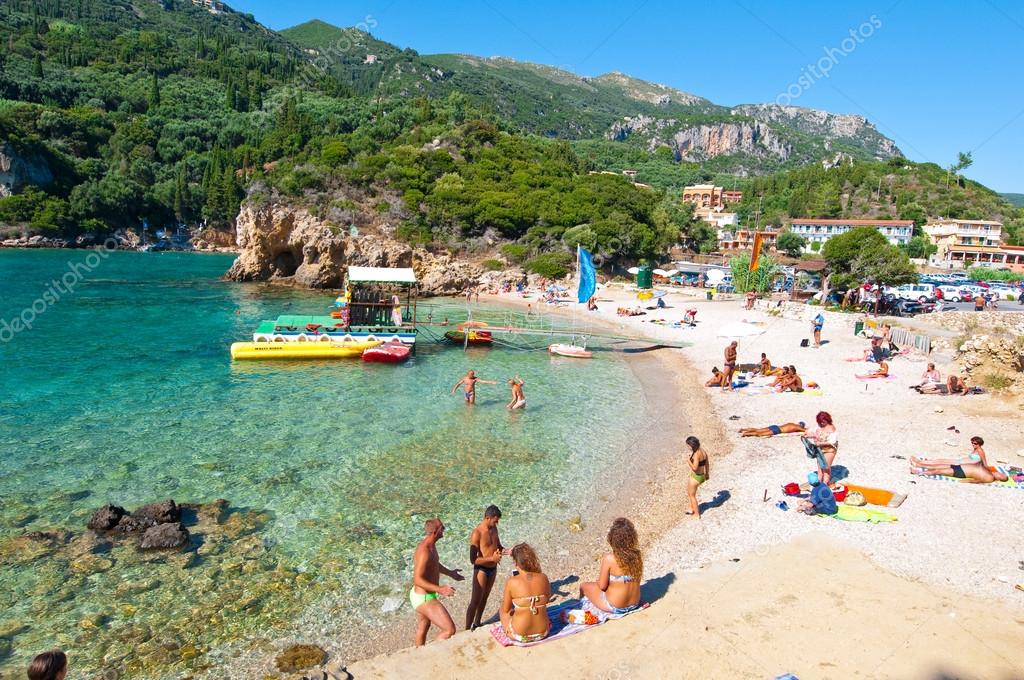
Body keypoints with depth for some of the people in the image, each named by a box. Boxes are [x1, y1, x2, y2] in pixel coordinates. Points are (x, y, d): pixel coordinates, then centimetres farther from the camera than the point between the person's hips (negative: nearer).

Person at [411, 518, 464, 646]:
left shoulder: (430, 544, 1)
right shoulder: (424, 552, -30)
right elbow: (417, 580, -32)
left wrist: (450, 573, 32)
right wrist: (440, 589, -37)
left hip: (421, 595, 11)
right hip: (425, 599, -11)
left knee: (423, 627, 29)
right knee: (450, 630, -9)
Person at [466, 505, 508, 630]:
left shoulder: (494, 528, 0)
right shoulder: (477, 533, -24)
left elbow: (499, 546, 13)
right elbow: (473, 559, -24)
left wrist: (507, 551, -7)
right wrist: (492, 558, -29)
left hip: (493, 569, 7)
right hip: (481, 570, -7)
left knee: (485, 597, 21)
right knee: (475, 601, 0)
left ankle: (477, 623, 38)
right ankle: (467, 629, 13)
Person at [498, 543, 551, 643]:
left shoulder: (512, 582, -17)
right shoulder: (543, 578, -8)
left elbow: (506, 610, -4)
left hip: (519, 636, -3)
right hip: (543, 633, 4)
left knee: (502, 610, 26)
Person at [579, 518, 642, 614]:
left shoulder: (609, 559, -25)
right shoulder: (637, 555, -10)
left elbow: (602, 586, -16)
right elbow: (636, 579, 5)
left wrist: (599, 579, 6)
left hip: (615, 607, -5)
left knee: (583, 586, 19)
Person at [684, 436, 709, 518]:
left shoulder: (696, 454, -27)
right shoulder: (703, 451, 1)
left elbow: (695, 468, -32)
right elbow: (707, 464, 13)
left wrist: (688, 460, -21)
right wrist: (707, 474, 25)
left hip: (696, 477, -9)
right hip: (702, 476, 9)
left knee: (692, 495, 13)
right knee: (689, 492, 28)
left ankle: (697, 515, 26)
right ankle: (691, 509, 40)